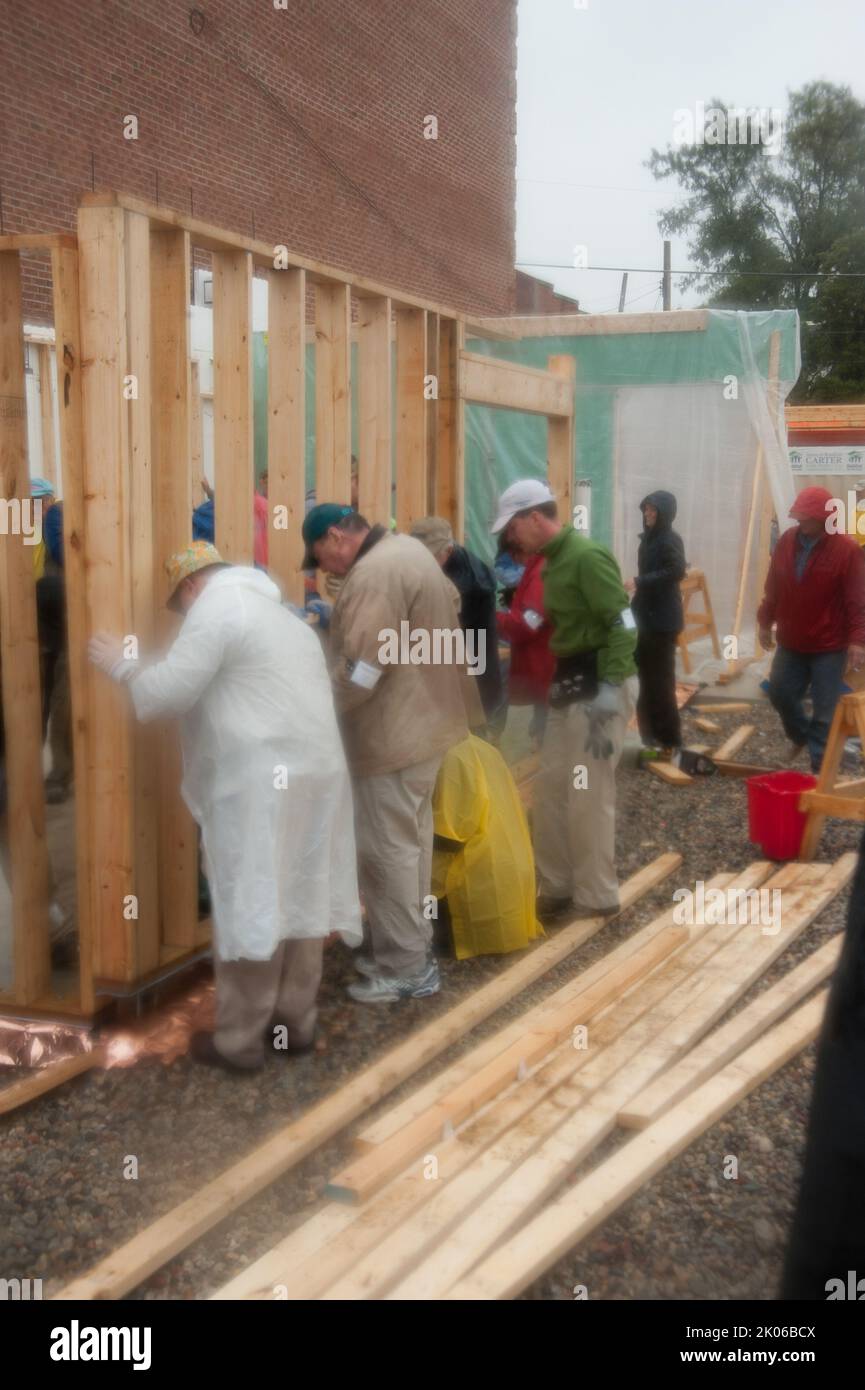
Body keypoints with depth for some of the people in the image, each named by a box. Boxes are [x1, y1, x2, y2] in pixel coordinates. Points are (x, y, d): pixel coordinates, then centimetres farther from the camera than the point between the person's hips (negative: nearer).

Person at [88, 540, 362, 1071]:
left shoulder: (215, 608, -4)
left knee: (249, 907, -1)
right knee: (299, 898, 13)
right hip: (316, 770, 9)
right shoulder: (279, 614, 25)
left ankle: (240, 1040, 7)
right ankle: (296, 1021, 22)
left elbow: (168, 692, -10)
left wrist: (121, 666, 7)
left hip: (261, 779, -9)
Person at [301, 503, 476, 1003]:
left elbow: (359, 670, -26)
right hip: (426, 719, 11)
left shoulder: (372, 575, -22)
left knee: (388, 849, -2)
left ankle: (405, 968, 6)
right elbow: (452, 606, 22)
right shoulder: (409, 548, 11)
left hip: (394, 733, -11)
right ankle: (415, 948, 27)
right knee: (412, 838, 17)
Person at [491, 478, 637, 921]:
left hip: (598, 686, -10)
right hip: (570, 686, 10)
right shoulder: (556, 558, 12)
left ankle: (596, 896, 12)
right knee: (552, 785, 13)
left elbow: (624, 626, -22)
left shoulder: (586, 557, -17)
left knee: (588, 794, -2)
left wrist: (608, 694, -25)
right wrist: (560, 682, 15)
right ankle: (557, 887, 24)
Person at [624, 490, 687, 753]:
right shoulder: (649, 538, 13)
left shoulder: (671, 540, -13)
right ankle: (654, 732, 22)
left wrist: (639, 582, -26)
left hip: (663, 618, -9)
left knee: (660, 676, -5)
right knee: (647, 672, 12)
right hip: (647, 614, 9)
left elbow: (677, 571, -25)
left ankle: (668, 738, 3)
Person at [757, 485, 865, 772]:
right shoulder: (787, 541, 0)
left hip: (829, 646, -5)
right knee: (780, 691, 17)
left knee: (825, 710, -2)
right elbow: (773, 587, 9)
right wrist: (765, 622, 12)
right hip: (791, 641, 5)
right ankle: (801, 734, 45)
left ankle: (820, 768, 6)